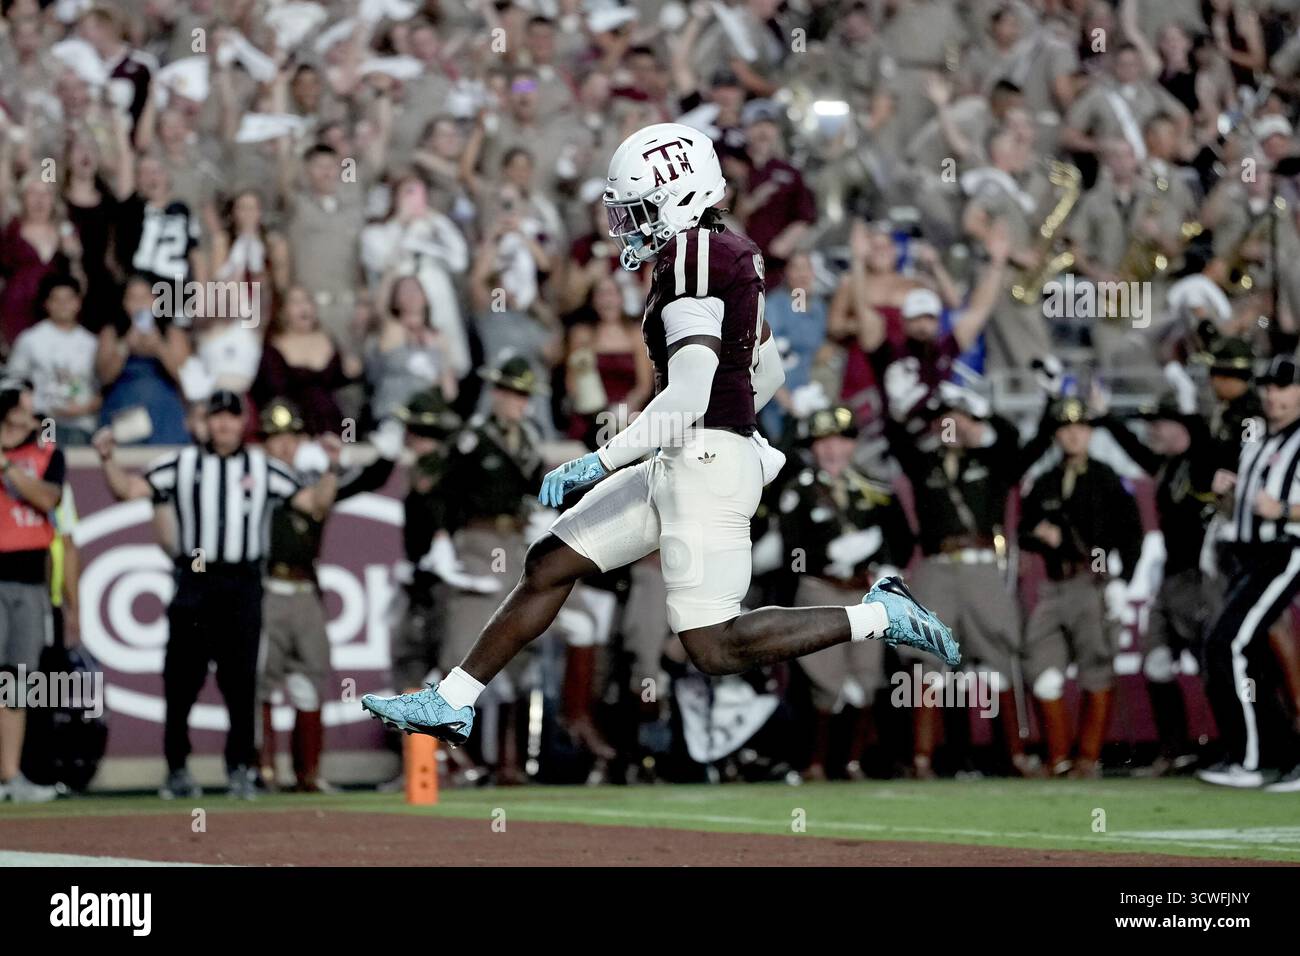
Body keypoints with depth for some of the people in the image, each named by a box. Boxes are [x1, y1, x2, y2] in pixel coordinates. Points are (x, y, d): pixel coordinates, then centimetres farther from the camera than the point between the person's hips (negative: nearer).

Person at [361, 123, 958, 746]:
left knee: (714, 650, -8)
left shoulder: (690, 262, -17)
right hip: (680, 466, 10)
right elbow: (768, 374, 24)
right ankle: (452, 702, 15)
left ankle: (878, 616, 1)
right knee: (548, 565, 10)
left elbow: (687, 396, -24)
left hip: (706, 469, -10)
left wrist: (598, 463, -22)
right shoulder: (726, 256, 13)